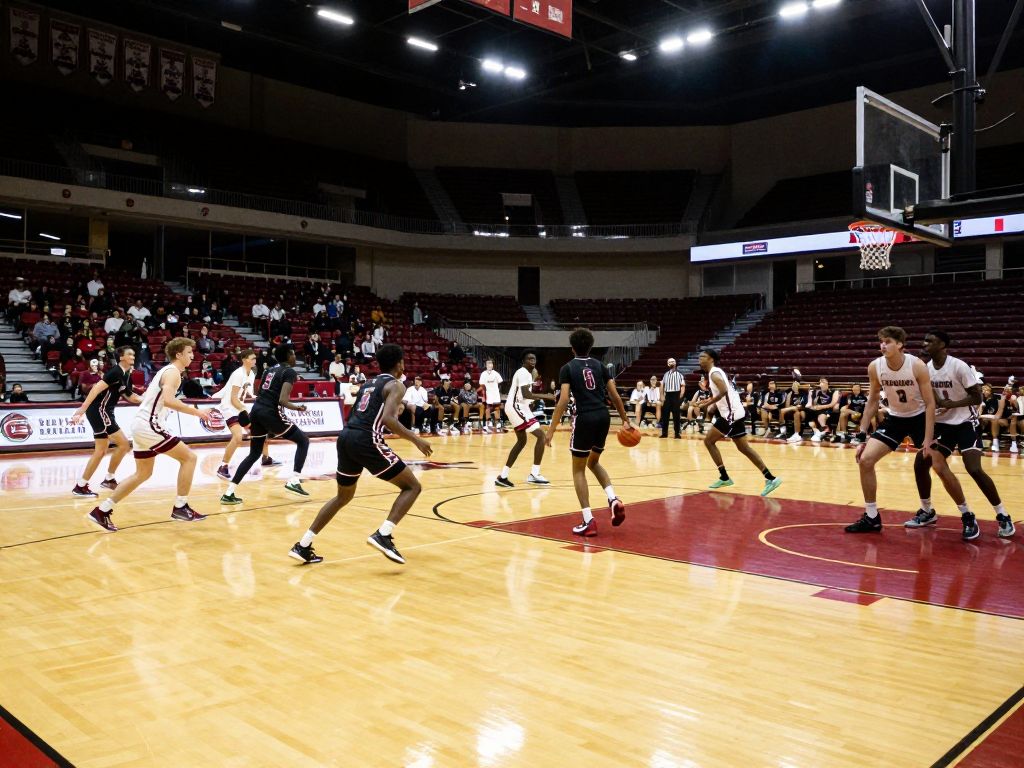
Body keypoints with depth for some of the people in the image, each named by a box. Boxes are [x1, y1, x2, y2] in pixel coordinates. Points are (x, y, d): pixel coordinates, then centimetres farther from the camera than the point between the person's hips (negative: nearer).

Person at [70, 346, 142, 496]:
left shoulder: (126, 375, 13)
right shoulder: (116, 372, -15)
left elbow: (130, 396, 26)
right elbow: (97, 388, -23)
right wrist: (82, 408, -30)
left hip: (103, 412, 10)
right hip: (99, 410, -10)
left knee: (101, 451, 14)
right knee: (123, 444, -9)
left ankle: (81, 486, 19)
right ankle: (109, 479, 3)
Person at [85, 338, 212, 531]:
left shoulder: (167, 370, 19)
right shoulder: (173, 372, -11)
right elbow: (168, 400, -28)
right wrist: (196, 412, -24)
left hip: (141, 425, 10)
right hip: (149, 426, -10)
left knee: (143, 473, 18)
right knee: (189, 457, -6)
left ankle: (102, 511, 18)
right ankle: (180, 507, -3)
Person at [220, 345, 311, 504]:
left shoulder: (271, 370, 22)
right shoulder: (290, 372, -3)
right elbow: (282, 401, -15)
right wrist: (298, 408, 1)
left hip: (256, 410, 8)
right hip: (270, 413, -8)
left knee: (254, 454, 18)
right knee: (303, 440, 8)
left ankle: (228, 493, 12)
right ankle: (293, 482, -3)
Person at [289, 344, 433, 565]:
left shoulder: (368, 383, 26)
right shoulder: (396, 385, 3)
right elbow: (388, 419, -14)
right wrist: (416, 440, -9)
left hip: (346, 437, 8)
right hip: (366, 441, -8)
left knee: (344, 496, 26)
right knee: (412, 486, 4)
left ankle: (302, 546, 23)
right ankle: (383, 536, -13)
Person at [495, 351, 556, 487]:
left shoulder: (527, 373, 18)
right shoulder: (523, 373, -15)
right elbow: (526, 394, -26)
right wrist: (546, 396, -23)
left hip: (515, 407, 11)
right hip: (517, 408, -11)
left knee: (522, 441, 19)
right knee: (541, 436, -11)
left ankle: (503, 476, 19)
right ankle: (534, 475, -10)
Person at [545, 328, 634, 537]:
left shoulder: (568, 368, 1)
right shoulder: (599, 365, 13)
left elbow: (563, 401, -9)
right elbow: (615, 396, 10)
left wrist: (551, 430, -8)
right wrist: (625, 420, 20)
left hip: (585, 418, -4)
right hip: (603, 416, 5)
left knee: (578, 469, 9)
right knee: (593, 462, 26)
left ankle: (589, 521, 1)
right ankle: (614, 500, 5)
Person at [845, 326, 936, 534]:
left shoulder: (917, 366, -24)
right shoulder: (875, 367, -14)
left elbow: (930, 403, -18)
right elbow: (872, 402, -1)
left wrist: (928, 439, -24)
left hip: (919, 417, -3)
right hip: (895, 418, 3)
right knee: (865, 460, -10)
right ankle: (872, 517, 2)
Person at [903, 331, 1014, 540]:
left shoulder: (959, 366, -19)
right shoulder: (926, 369, -1)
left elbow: (977, 397, -18)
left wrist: (952, 404, -30)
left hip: (966, 422, -6)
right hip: (943, 423, 6)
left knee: (974, 469, -18)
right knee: (921, 462, -2)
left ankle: (1003, 517, -3)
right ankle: (927, 512, 15)